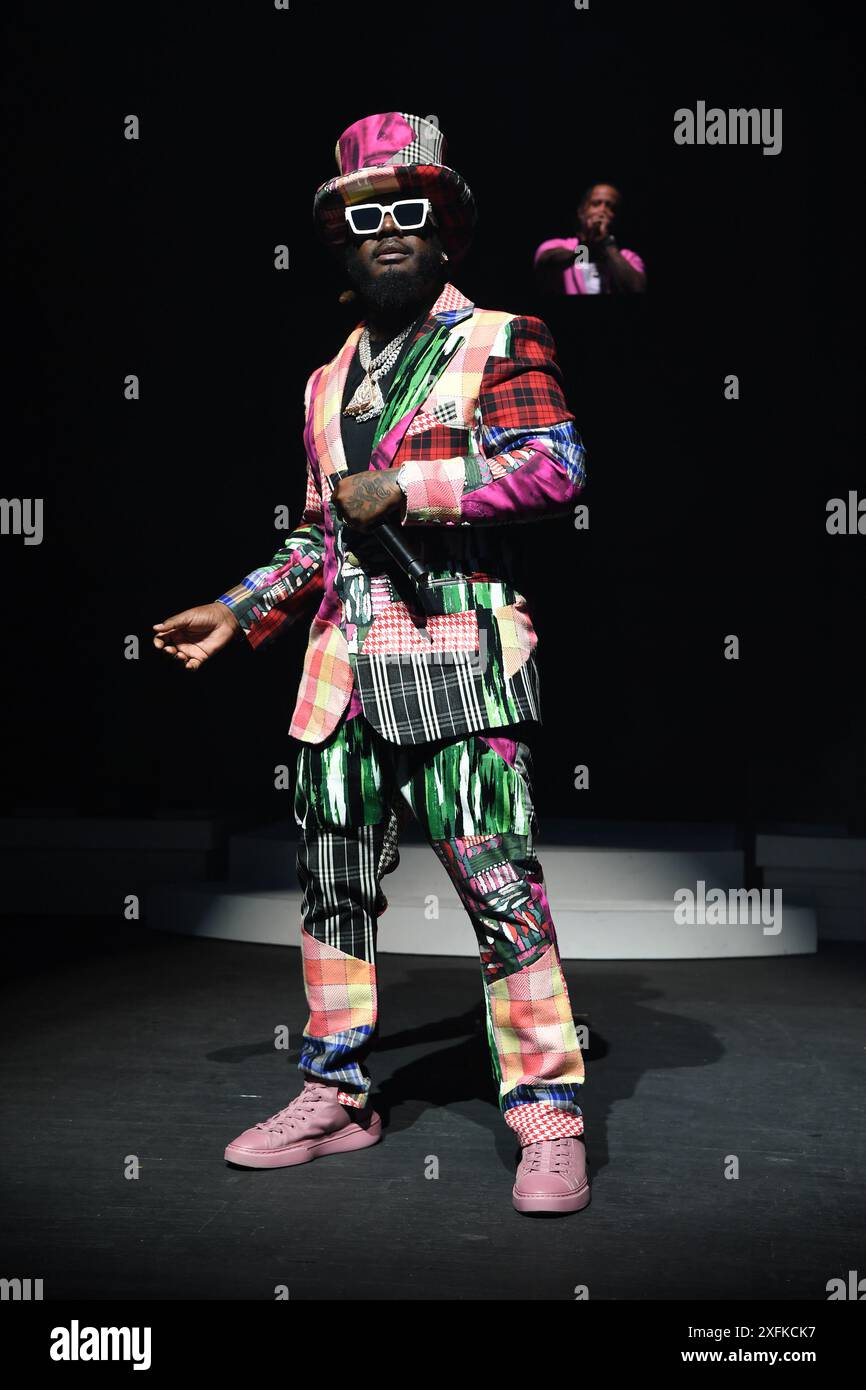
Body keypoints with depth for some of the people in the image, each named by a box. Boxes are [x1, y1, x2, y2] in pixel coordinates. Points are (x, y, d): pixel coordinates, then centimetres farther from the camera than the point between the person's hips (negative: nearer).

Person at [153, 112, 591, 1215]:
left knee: (498, 885, -9)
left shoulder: (499, 342, 3)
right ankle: (335, 1094, 24)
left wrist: (404, 482, -14)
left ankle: (548, 1121, 0)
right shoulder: (328, 383, 23)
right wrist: (235, 613, 19)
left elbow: (556, 464, -13)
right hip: (342, 667, 7)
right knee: (334, 883, 10)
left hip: (458, 659, -6)